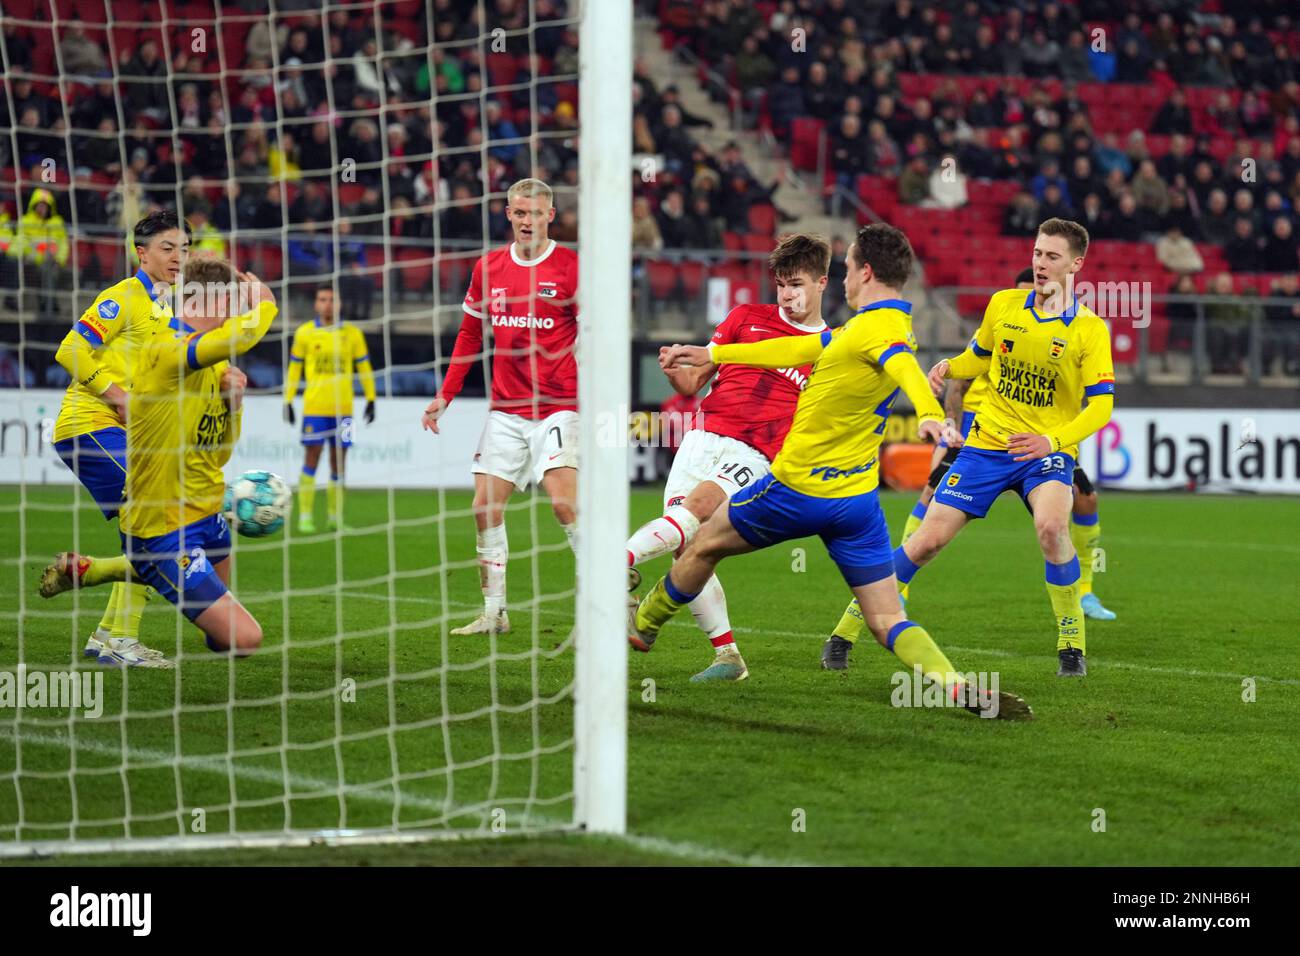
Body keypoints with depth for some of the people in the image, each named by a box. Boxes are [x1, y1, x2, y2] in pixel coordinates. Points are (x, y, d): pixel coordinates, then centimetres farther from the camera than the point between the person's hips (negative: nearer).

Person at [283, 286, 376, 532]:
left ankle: (335, 516, 13)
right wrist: (288, 401, 4)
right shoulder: (305, 332, 3)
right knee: (311, 459, -5)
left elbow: (364, 366, 11)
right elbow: (294, 368, 8)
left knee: (338, 463, 5)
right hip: (314, 407, -2)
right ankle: (305, 517, -2)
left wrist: (371, 399, 6)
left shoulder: (352, 333, 6)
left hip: (343, 408, 2)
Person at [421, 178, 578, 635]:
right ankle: (494, 612, 11)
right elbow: (470, 336, 18)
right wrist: (445, 395, 14)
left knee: (564, 502, -18)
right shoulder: (488, 267, 9)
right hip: (505, 409, 5)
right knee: (485, 507, 1)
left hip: (557, 405, -5)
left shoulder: (570, 267, -5)